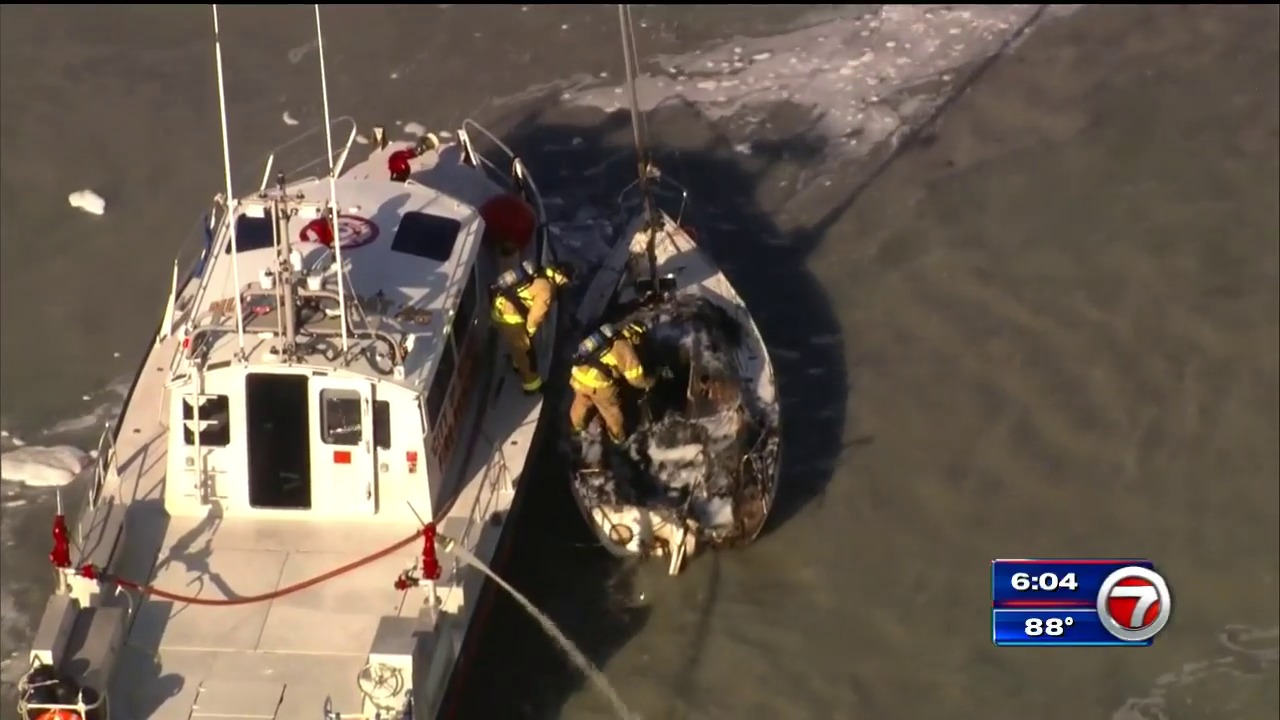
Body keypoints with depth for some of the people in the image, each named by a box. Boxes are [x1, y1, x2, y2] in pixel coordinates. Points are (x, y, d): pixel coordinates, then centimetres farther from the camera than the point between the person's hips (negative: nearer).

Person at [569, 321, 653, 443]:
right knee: (611, 408, 19)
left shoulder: (609, 337, 16)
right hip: (597, 382, -7)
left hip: (578, 373, 7)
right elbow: (635, 378, -1)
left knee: (581, 401, 34)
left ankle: (578, 425, 58)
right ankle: (617, 435, 38)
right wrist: (648, 383, 17)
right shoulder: (626, 349, -6)